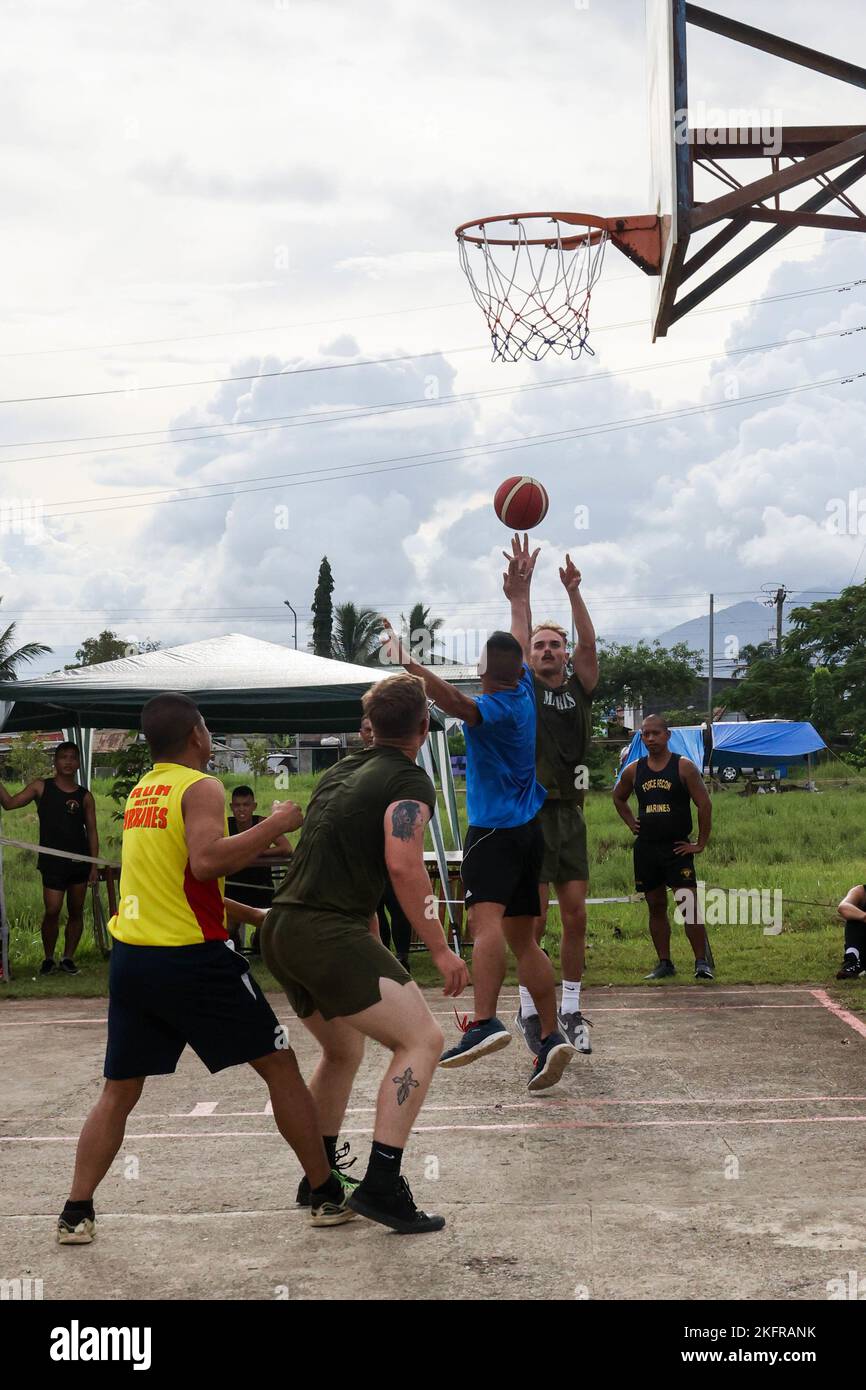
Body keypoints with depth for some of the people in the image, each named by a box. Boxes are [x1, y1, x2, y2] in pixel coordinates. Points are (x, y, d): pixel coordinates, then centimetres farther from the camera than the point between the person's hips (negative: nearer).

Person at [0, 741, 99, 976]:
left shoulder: (84, 796, 6)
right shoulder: (41, 787, 4)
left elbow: (92, 831, 8)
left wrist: (94, 865, 2)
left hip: (79, 861, 2)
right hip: (52, 862, -2)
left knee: (76, 912, 6)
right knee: (52, 911, -10)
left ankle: (68, 957, 18)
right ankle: (48, 958, 7)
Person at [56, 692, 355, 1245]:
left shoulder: (140, 791, 15)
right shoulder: (201, 787, -9)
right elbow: (207, 860, -27)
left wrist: (244, 910, 31)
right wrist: (276, 824, -18)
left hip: (131, 956, 7)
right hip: (192, 959, -6)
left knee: (120, 1090, 14)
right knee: (279, 1065, 6)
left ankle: (77, 1213, 7)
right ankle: (329, 1195, 12)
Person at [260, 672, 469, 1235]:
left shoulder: (341, 772, 22)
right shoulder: (409, 779, -4)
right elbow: (403, 865, -18)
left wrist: (371, 940, 38)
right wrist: (440, 949, -15)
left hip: (283, 930, 9)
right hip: (329, 933, -9)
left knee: (345, 1050, 26)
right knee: (422, 1039, -7)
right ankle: (381, 1185, -15)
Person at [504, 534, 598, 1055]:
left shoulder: (580, 688, 9)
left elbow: (589, 645, -7)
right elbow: (519, 636, -10)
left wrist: (574, 593, -19)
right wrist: (522, 588, -19)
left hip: (570, 812, 3)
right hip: (531, 812, -3)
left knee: (576, 917, 5)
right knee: (535, 918, -4)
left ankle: (571, 1010, 15)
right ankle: (530, 1010, 7)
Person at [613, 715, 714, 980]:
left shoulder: (684, 766, -5)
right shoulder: (634, 770, 6)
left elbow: (704, 804, -5)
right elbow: (618, 798, 26)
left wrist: (701, 844, -7)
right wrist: (631, 824, 12)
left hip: (677, 848, -4)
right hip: (645, 847, 4)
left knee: (688, 905, -11)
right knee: (656, 906, 8)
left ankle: (702, 961, -7)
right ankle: (664, 963, 14)